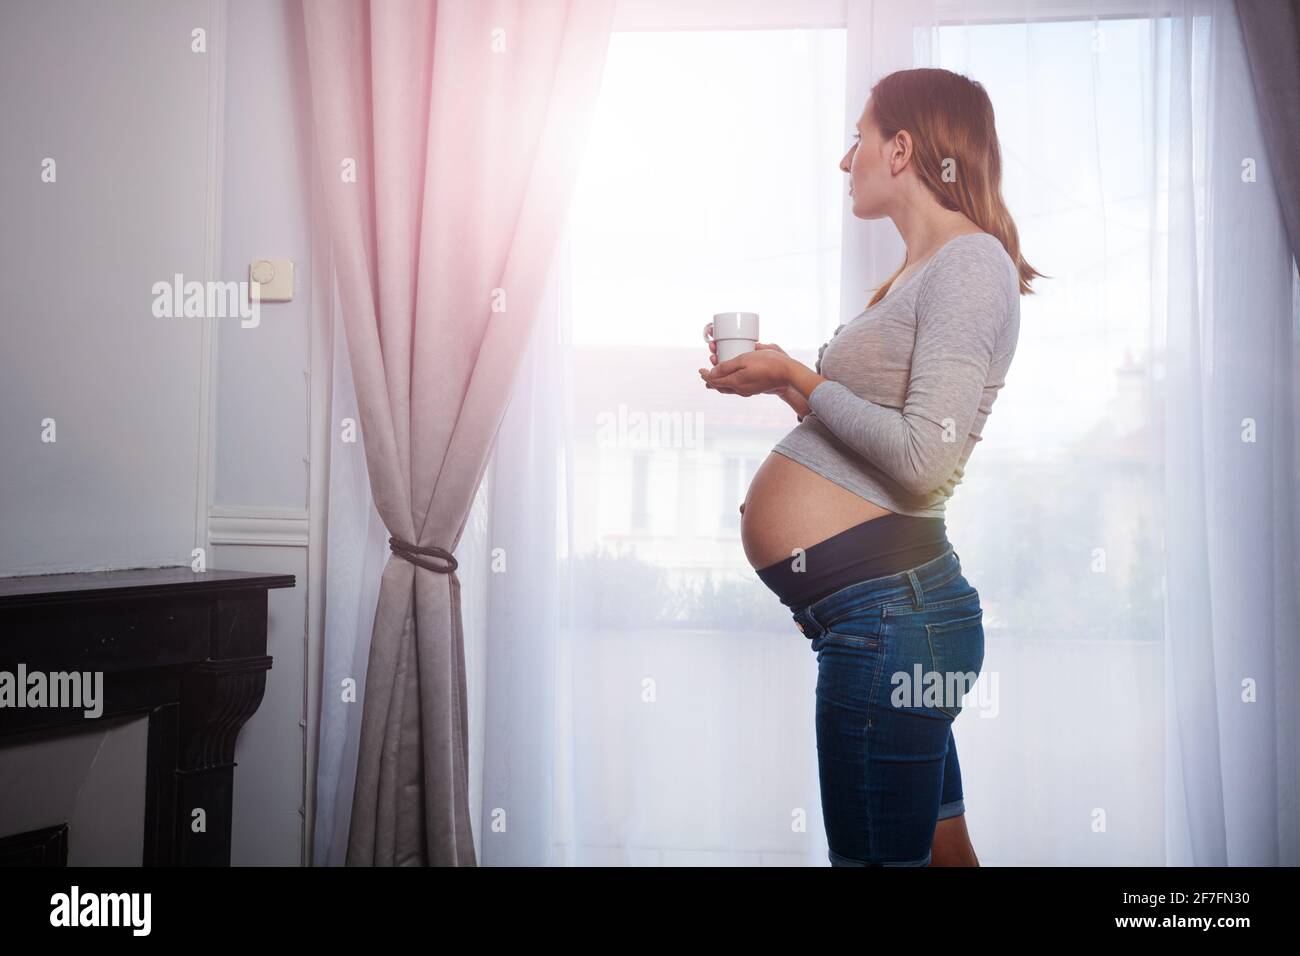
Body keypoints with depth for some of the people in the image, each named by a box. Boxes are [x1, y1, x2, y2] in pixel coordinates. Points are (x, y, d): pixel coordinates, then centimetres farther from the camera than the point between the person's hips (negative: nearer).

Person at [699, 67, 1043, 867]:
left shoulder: (972, 262, -10)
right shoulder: (921, 274, 21)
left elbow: (925, 457, -20)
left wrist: (796, 378, -10)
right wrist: (780, 380, 15)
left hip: (890, 611, -10)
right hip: (889, 602, 10)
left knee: (878, 853, 3)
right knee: (941, 850, 20)